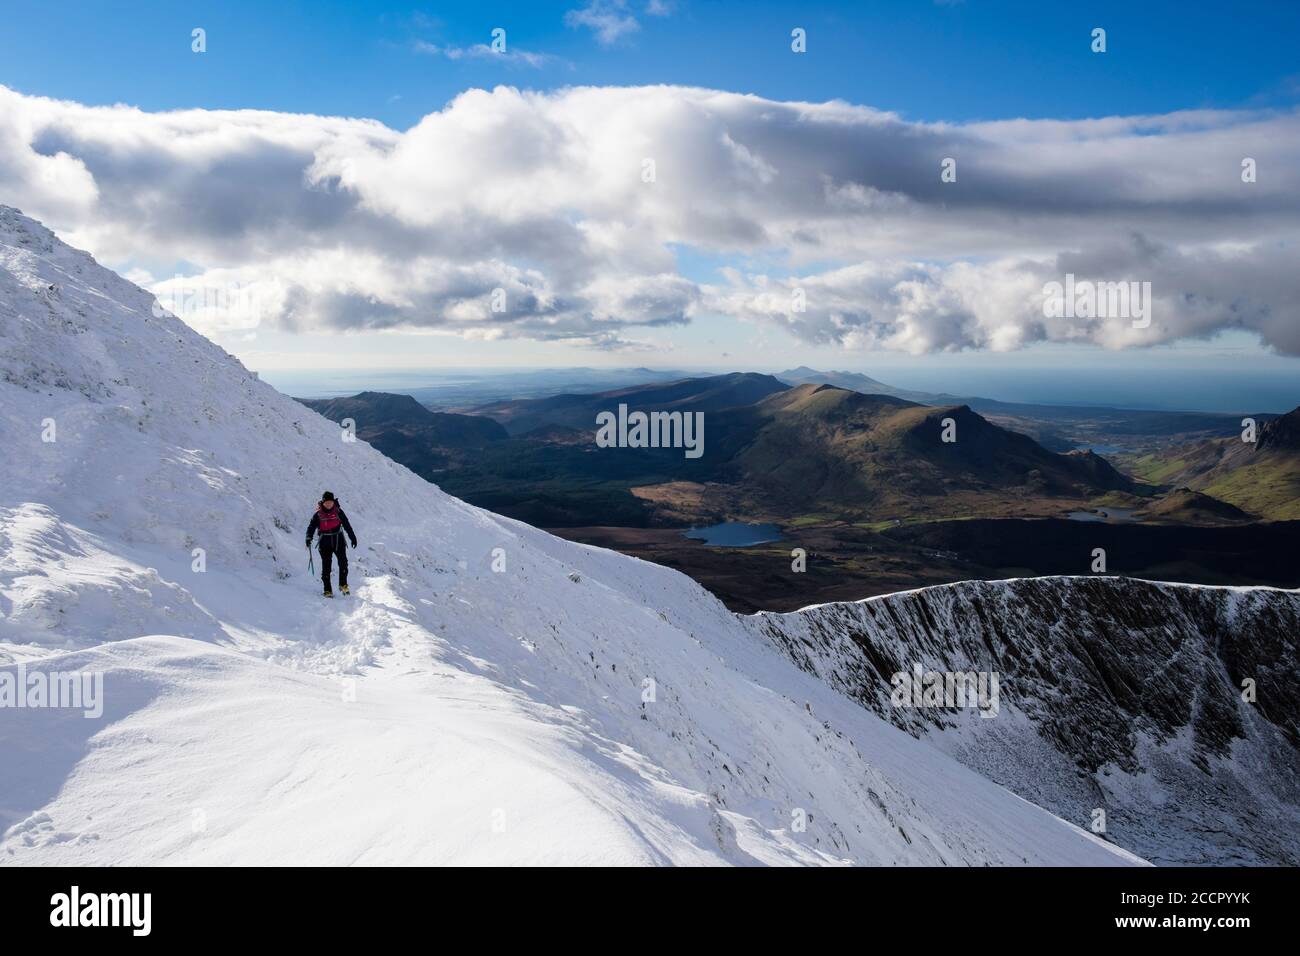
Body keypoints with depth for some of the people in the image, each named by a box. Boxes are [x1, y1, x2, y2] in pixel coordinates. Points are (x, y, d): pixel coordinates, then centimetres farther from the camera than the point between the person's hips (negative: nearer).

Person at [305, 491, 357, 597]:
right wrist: (309, 539, -19)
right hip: (325, 542, 0)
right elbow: (311, 527, -2)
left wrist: (353, 537, 9)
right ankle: (327, 590, 5)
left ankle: (343, 585, 6)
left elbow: (347, 525, 8)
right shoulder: (318, 515, -1)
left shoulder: (338, 512, 1)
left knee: (343, 562, -9)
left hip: (338, 540, 0)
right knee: (326, 566, 0)